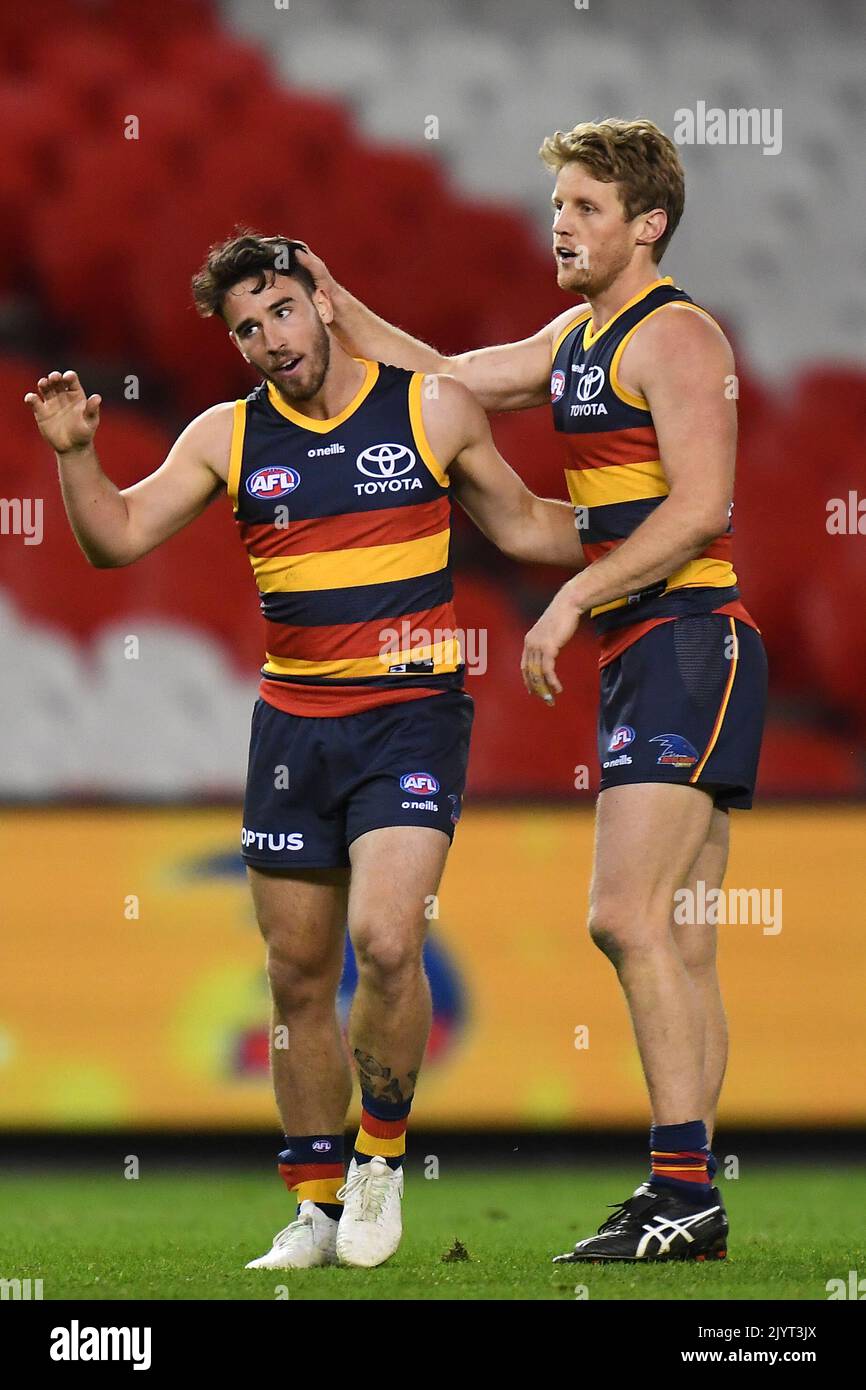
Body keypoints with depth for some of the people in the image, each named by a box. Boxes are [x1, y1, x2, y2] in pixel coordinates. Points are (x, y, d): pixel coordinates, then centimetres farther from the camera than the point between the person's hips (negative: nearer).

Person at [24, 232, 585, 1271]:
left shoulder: (432, 409, 2)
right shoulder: (229, 437, 6)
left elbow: (521, 524, 15)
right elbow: (117, 537, 7)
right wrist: (74, 453, -10)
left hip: (412, 715, -3)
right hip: (292, 722, 3)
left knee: (385, 940, -21)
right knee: (299, 973, 5)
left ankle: (380, 1156, 1)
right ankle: (320, 1207, 16)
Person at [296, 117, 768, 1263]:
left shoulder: (674, 336, -9)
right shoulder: (575, 338, 20)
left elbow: (699, 504, -18)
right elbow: (446, 381, 28)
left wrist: (573, 599, -18)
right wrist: (334, 305, 19)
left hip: (689, 643, -10)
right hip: (638, 657, 10)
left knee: (626, 913, -17)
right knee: (677, 942, 7)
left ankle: (683, 1194, -19)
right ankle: (689, 1202, 7)